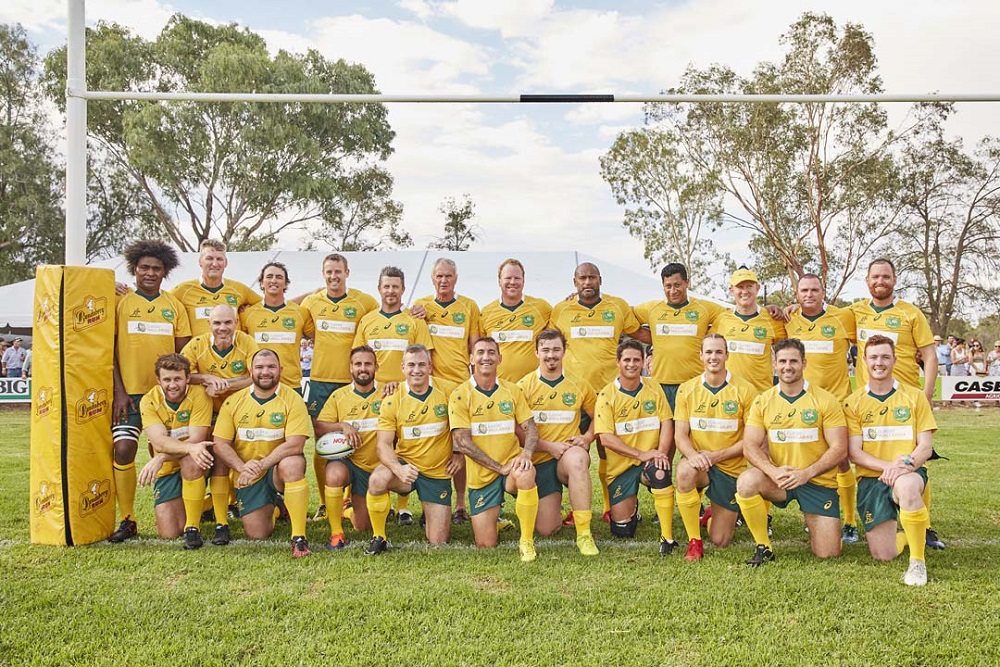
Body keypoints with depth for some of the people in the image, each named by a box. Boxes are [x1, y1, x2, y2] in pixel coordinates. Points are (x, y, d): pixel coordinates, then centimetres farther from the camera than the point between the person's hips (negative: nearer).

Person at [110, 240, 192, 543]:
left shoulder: (174, 305, 9)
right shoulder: (120, 303, 3)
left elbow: (184, 351, 9)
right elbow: (109, 350, 1)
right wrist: (119, 391, -6)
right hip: (130, 392, -2)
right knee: (123, 449, -10)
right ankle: (127, 520, 1)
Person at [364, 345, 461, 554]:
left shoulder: (446, 394, -6)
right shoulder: (392, 401, -8)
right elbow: (383, 444, -12)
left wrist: (459, 453, -3)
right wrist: (398, 469, -31)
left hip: (438, 473, 1)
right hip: (406, 465, -1)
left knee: (438, 542, 2)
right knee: (377, 480, -36)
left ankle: (429, 517, 38)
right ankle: (379, 537, -13)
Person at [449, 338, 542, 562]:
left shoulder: (513, 391, 4)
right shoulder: (460, 395, -5)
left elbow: (530, 428, 2)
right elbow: (463, 442, -11)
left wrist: (526, 453, -21)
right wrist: (500, 467, -18)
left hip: (512, 464, 1)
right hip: (481, 475, -1)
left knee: (525, 476, -37)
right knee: (486, 546, -3)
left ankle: (526, 541, -16)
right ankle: (496, 517, 34)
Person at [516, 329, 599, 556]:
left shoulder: (579, 385, 6)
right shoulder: (524, 386, -1)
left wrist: (586, 438, -1)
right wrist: (549, 446, -15)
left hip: (571, 455, 0)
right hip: (540, 461, 0)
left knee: (577, 458, -39)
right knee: (546, 529, -7)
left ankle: (584, 534, -30)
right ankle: (553, 505, 31)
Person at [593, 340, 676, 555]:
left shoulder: (654, 390, 4)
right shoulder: (607, 395, -7)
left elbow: (667, 424, -2)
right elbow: (606, 438, -14)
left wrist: (660, 453, -20)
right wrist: (641, 454, -21)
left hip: (650, 461, 1)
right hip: (620, 466, -1)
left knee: (661, 472, -37)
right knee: (622, 531, -2)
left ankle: (667, 537, -23)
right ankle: (632, 506, 34)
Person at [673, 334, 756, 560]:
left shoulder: (745, 391, -7)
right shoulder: (686, 389, -2)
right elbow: (680, 435, -5)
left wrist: (717, 455, -19)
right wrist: (692, 454, -27)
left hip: (731, 469, 0)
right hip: (699, 464, 1)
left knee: (720, 541, 1)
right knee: (685, 471, -38)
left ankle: (716, 513, 40)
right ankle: (694, 541, -18)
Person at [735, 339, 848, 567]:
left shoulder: (825, 401, -7)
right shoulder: (763, 401, 0)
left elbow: (839, 449, -10)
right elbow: (750, 446, -5)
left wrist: (807, 473, -23)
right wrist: (773, 471, -24)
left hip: (818, 481, -1)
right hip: (778, 479, 1)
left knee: (828, 554, -4)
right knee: (746, 482, -32)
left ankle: (812, 521, 32)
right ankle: (763, 547, -11)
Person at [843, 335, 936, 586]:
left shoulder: (914, 397, 4)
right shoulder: (853, 402, 3)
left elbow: (926, 446, 0)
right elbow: (854, 452, -3)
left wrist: (907, 464, -21)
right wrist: (888, 465, -20)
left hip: (910, 474, -1)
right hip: (871, 479, 1)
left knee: (907, 486, -41)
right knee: (883, 555, -6)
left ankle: (918, 561, -21)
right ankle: (909, 535, 32)